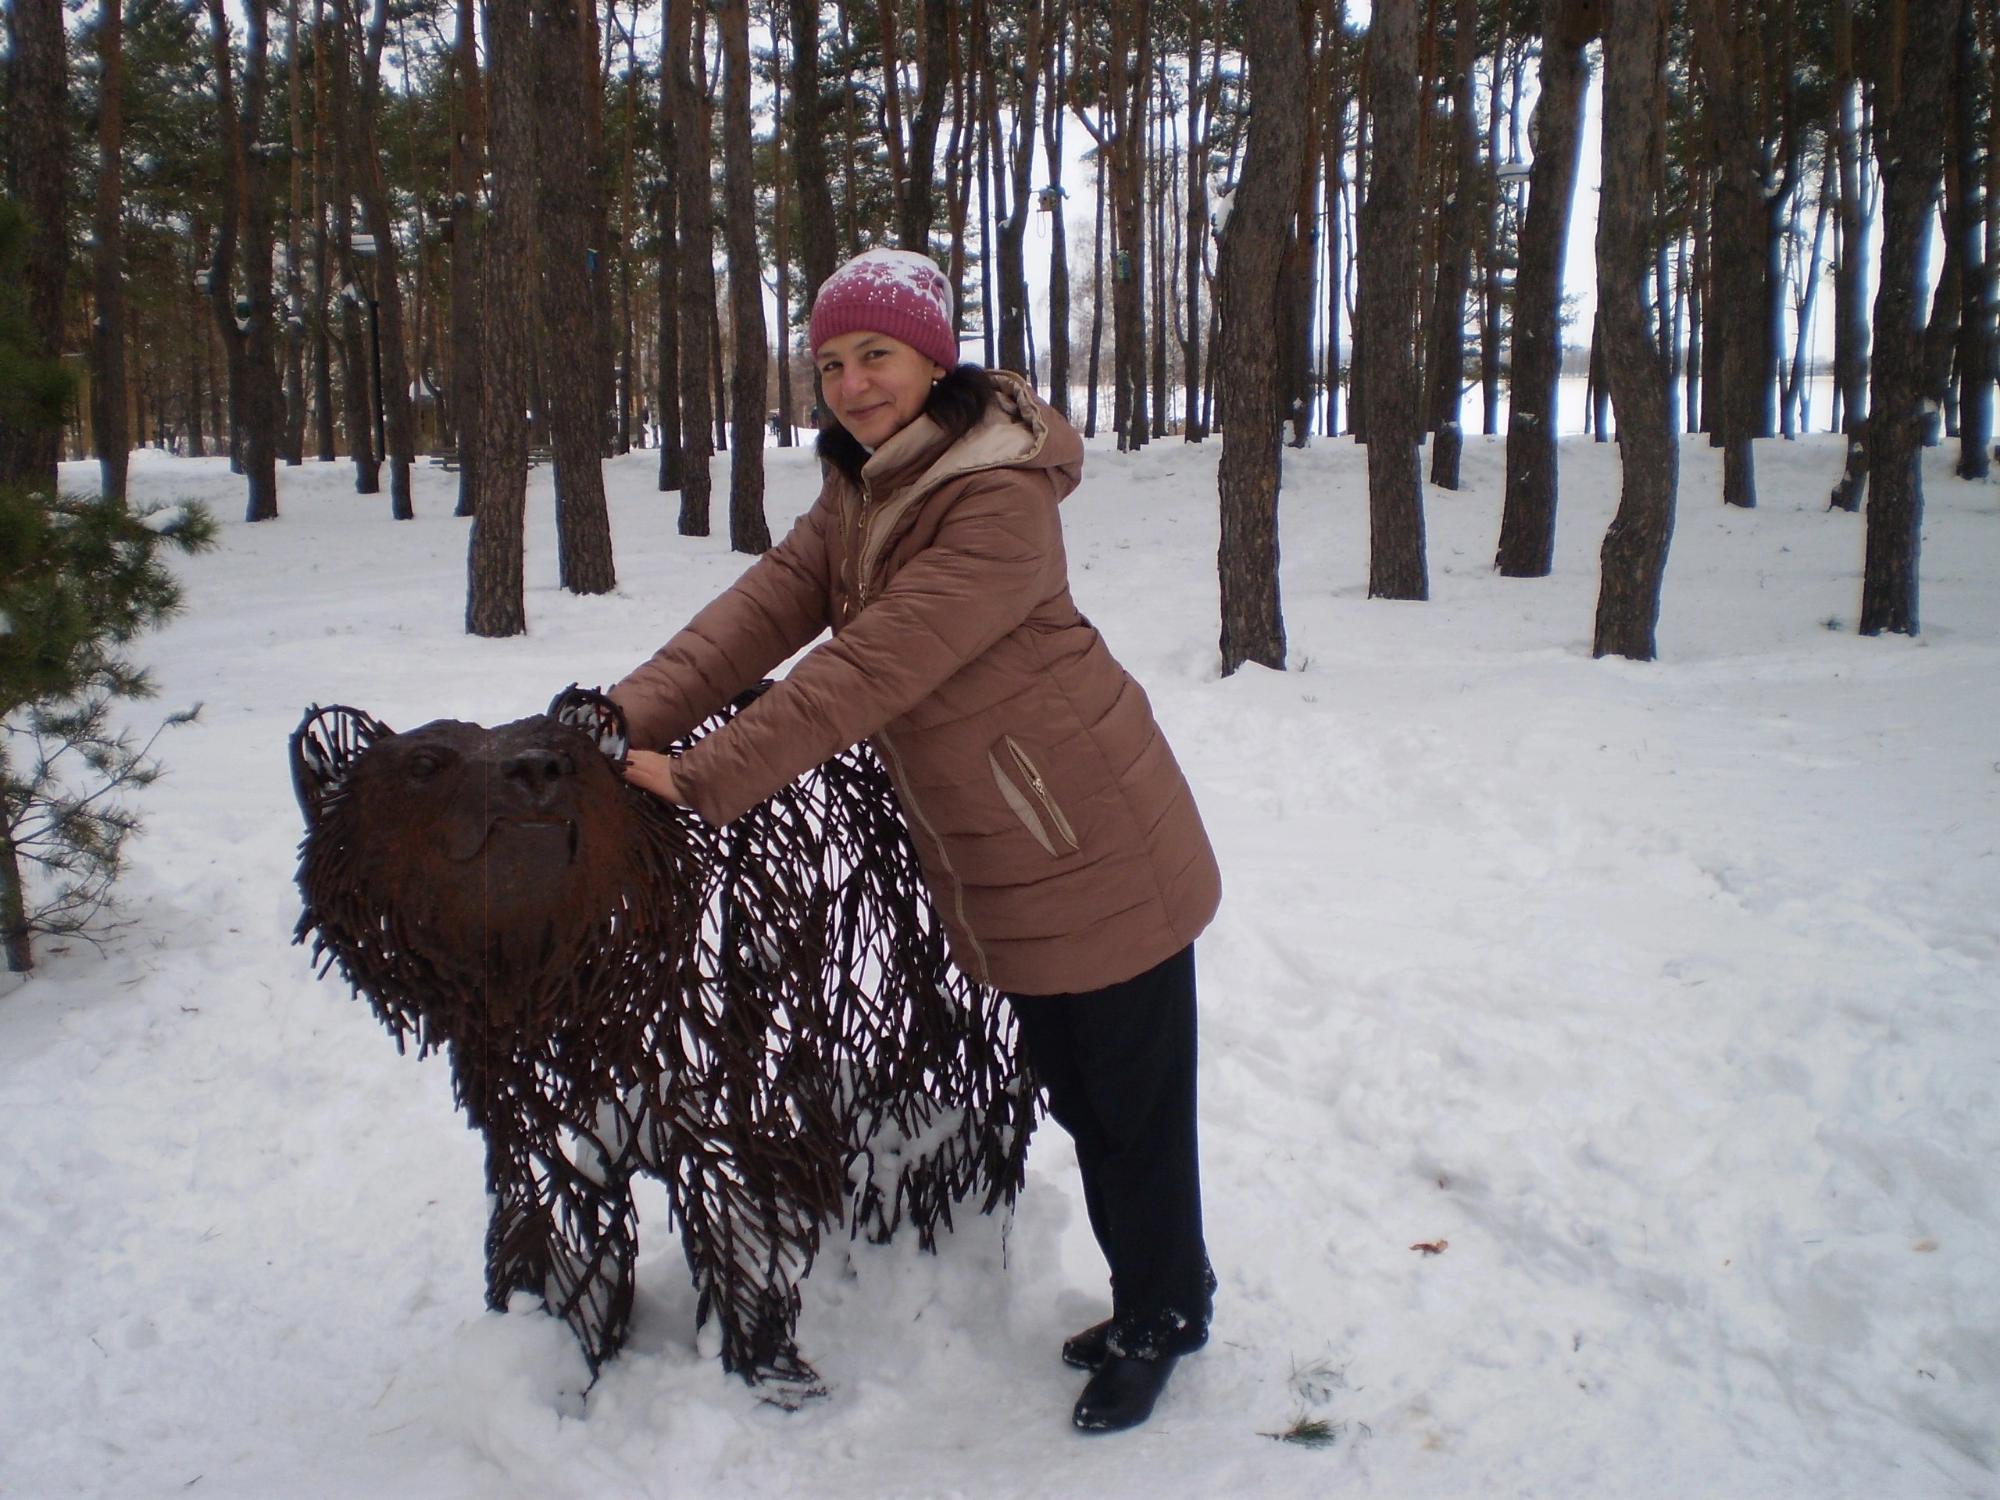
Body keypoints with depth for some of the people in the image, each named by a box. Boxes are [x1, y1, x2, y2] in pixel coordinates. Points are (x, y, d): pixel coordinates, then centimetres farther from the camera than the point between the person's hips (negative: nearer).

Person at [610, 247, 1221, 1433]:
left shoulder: (1000, 503, -23)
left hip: (1101, 856, -9)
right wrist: (629, 721, -17)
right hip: (1004, 871, 9)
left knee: (1135, 1103, 8)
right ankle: (1166, 1297, 42)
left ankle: (1156, 1322, 32)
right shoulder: (863, 489, 7)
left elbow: (874, 669, -29)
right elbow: (768, 606, -4)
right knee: (1078, 1098, 21)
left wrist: (703, 778, -27)